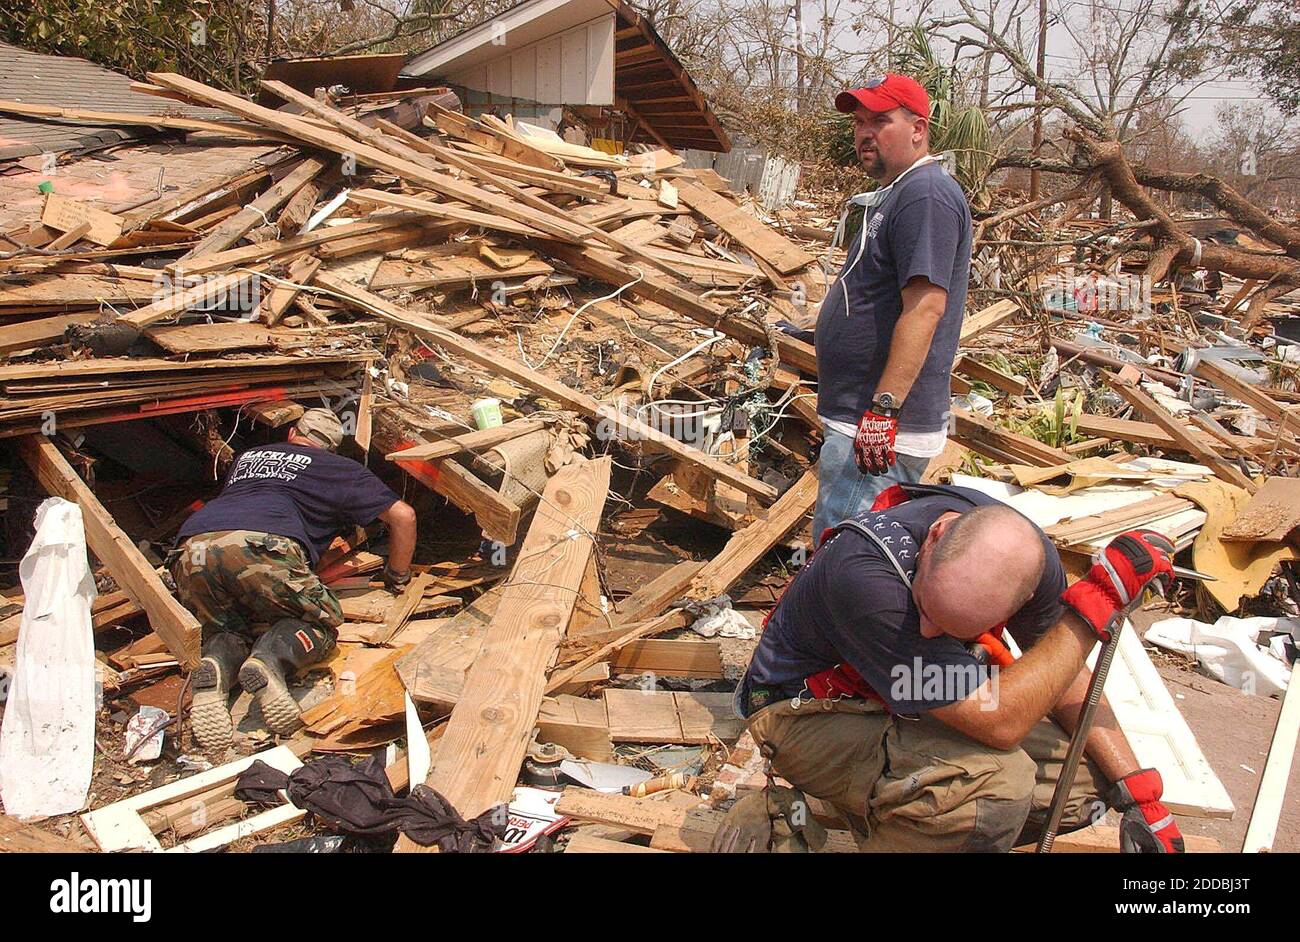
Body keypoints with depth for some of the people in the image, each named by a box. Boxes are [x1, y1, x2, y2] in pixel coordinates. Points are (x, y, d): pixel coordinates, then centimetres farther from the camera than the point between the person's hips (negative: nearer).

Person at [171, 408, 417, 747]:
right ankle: (271, 659, -20)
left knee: (228, 630, 24)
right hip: (260, 546, -4)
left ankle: (216, 666, -12)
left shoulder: (248, 456, 39)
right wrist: (397, 578, 37)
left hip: (193, 544, 5)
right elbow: (403, 515, 22)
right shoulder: (338, 467, 27)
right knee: (322, 622, 13)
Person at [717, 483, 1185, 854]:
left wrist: (1138, 793, -5)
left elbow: (1062, 673, 1)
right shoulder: (864, 572, -39)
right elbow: (998, 724, -36)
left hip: (913, 698, 7)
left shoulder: (1023, 552, -18)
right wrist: (1098, 599, -35)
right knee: (997, 784, -31)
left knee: (1088, 776, -4)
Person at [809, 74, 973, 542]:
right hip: (857, 420, 11)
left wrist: (885, 408, -28)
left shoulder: (927, 195, -15)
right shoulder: (894, 194, 19)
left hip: (880, 428, -11)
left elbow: (925, 307, -25)